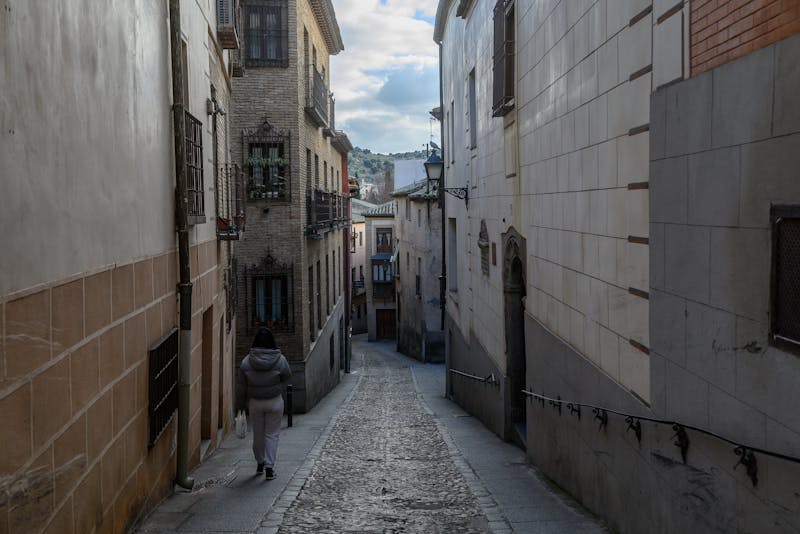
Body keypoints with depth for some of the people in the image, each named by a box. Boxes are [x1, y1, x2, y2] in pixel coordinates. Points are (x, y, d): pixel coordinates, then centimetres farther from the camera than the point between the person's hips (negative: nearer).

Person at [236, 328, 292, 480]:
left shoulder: (246, 362, -9)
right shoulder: (280, 360, -13)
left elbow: (241, 387, -3)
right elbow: (287, 376, 2)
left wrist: (240, 405, 7)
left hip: (255, 403, 1)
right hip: (275, 402, -1)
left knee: (258, 434, 16)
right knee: (272, 434, 6)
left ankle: (260, 463, 30)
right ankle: (269, 467, 2)